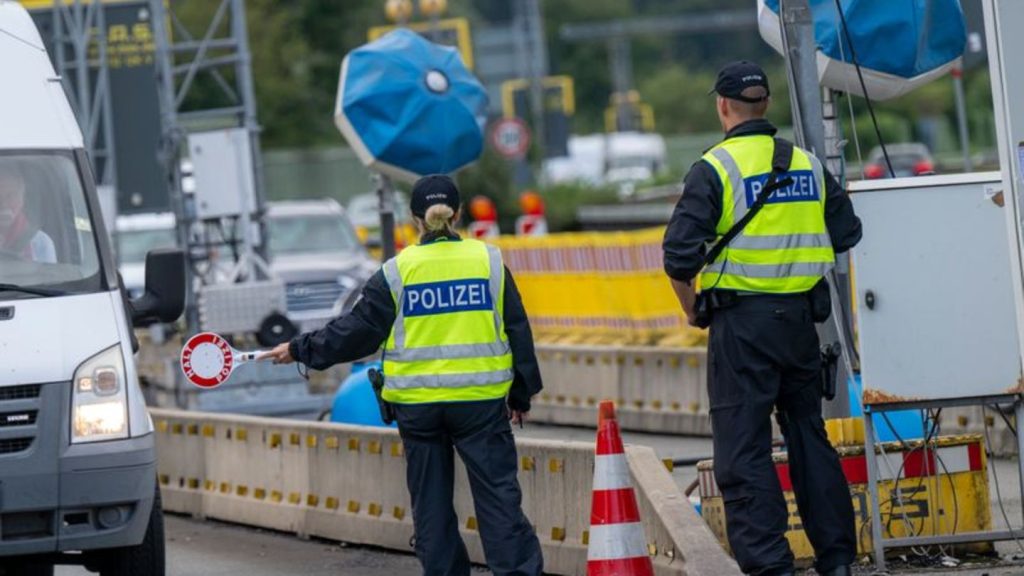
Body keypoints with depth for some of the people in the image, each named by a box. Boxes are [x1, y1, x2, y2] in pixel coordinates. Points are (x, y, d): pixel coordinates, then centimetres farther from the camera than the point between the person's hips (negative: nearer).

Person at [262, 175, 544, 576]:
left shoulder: (397, 272, -3)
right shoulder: (489, 261, 0)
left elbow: (357, 331, 0)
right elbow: (517, 330, 5)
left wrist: (301, 350, 13)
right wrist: (522, 394, 15)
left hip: (417, 404, 0)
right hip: (480, 401, 0)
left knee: (431, 503, 9)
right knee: (499, 495, -1)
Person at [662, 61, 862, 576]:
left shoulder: (714, 169, -9)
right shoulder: (807, 165, 8)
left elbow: (681, 255, -14)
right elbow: (846, 234, 15)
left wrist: (691, 309, 1)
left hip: (742, 321, -5)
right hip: (800, 319, 5)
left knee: (743, 448, -1)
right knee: (809, 436, 15)